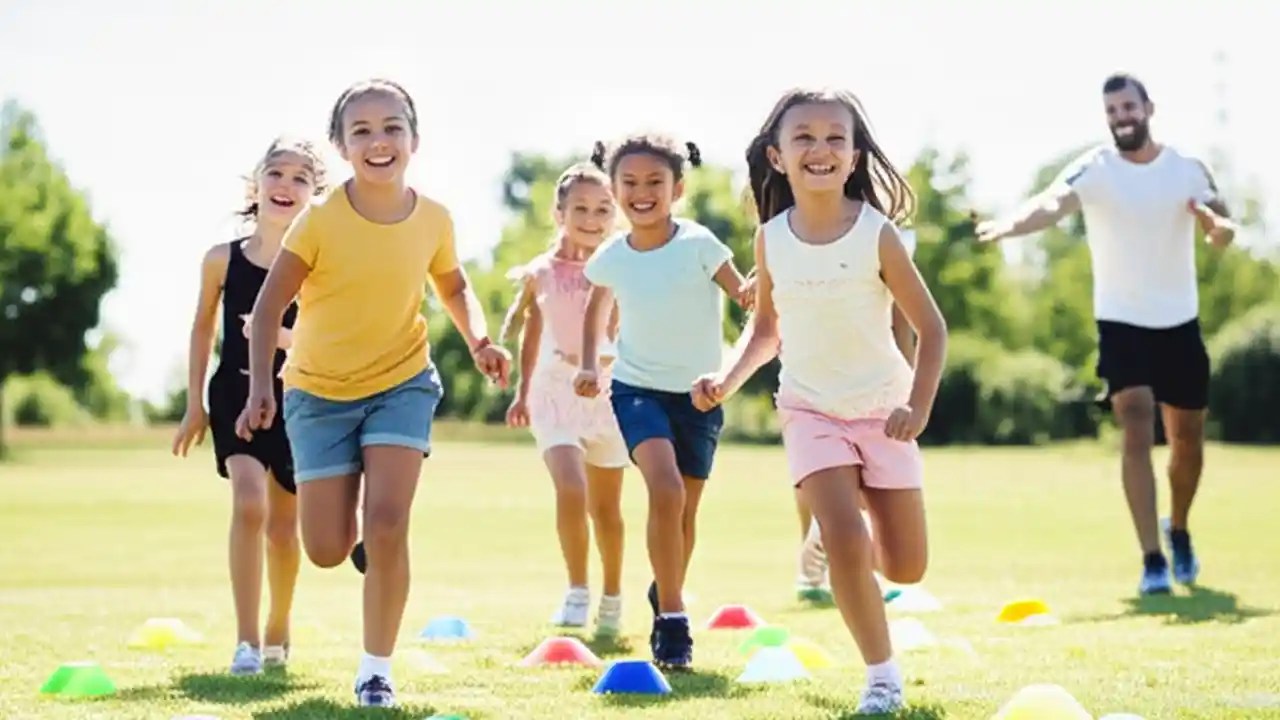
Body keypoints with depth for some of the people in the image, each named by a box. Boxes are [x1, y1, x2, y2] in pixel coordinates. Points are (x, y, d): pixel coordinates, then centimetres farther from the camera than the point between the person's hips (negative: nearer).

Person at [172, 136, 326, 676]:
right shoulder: (223, 259, -4)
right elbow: (203, 327, 8)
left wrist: (288, 339, -25)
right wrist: (194, 404, 8)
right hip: (237, 395, -1)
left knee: (283, 525, 12)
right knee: (249, 504, -22)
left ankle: (278, 633, 35)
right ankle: (246, 641, -16)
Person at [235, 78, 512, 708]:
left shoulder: (433, 219, -8)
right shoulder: (320, 220, -17)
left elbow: (453, 286, 12)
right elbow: (269, 306, -11)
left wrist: (477, 337, -7)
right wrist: (259, 388, -21)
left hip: (402, 383, 1)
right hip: (320, 392, -1)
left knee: (387, 523, -16)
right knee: (327, 550, -3)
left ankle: (376, 671, -1)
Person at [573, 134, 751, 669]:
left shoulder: (699, 245, -13)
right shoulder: (610, 257, -4)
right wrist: (589, 364, 9)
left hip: (698, 392, 0)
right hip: (637, 388, 0)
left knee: (685, 508, 11)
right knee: (665, 489, -24)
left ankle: (667, 596, 39)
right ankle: (671, 616, -14)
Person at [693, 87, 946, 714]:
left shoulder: (877, 234, -15)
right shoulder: (771, 239, -6)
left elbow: (930, 327, -10)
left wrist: (919, 405, -22)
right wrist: (729, 379, -8)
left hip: (882, 409, 0)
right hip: (811, 409, 0)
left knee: (906, 566, 3)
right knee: (844, 542, -18)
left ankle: (837, 536, 37)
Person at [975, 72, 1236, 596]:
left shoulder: (1189, 168, -3)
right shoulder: (1094, 169, -12)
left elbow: (1225, 233, -10)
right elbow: (1053, 203, -31)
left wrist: (1216, 225, -36)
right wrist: (1009, 225, -53)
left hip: (1180, 323, 3)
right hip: (1121, 323, -3)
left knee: (1188, 440, 12)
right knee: (1137, 434, -16)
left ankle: (1178, 531, 38)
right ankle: (1152, 560, -14)